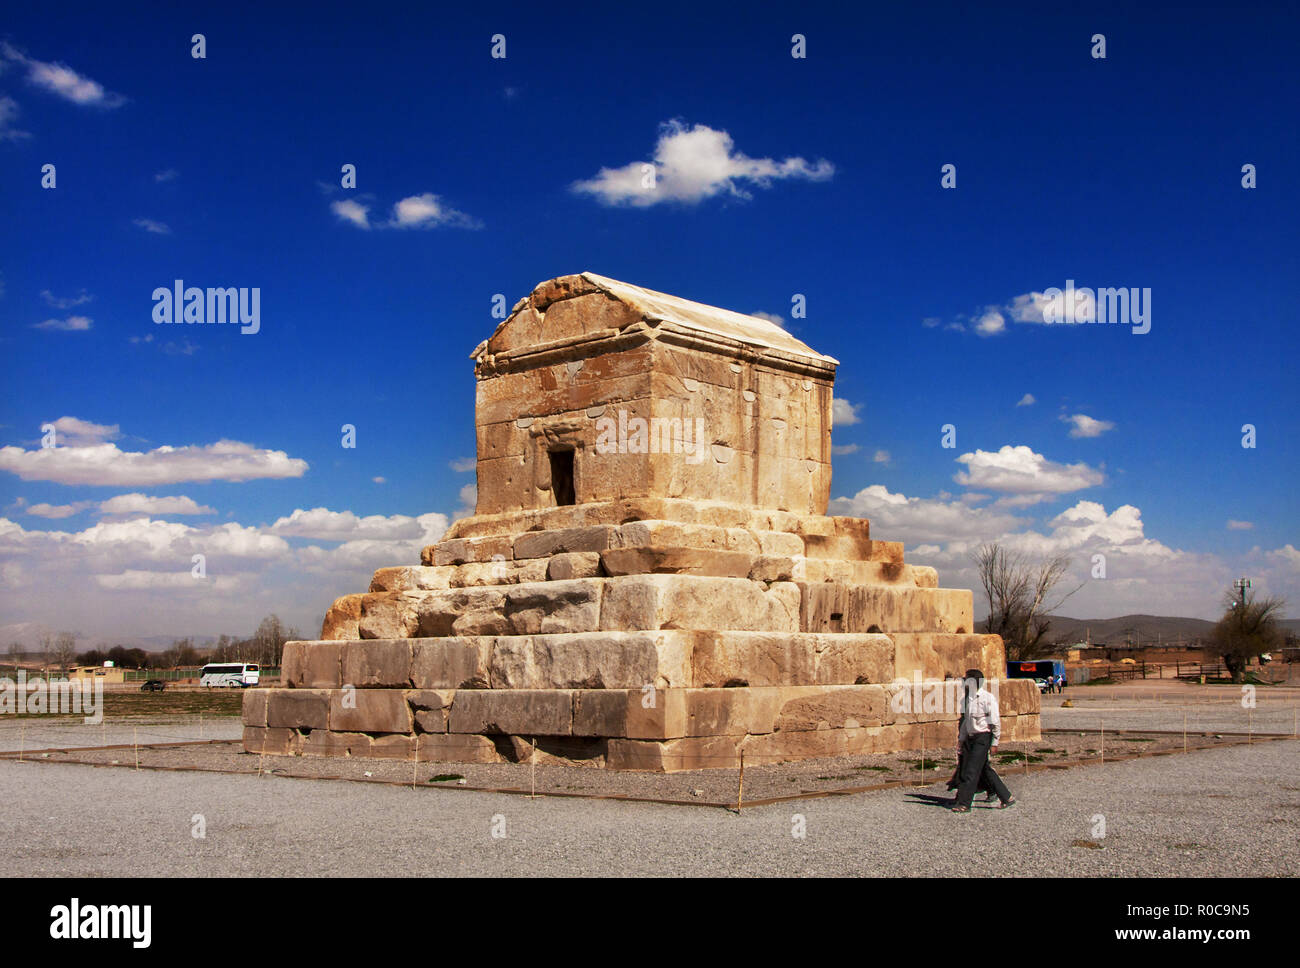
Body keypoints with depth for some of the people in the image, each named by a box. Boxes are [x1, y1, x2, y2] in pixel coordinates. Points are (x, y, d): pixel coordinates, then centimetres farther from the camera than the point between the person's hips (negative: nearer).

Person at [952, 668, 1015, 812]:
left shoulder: (988, 698, -12)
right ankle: (1006, 797, 22)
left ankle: (963, 804, -5)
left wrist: (994, 743, -12)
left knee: (971, 772, -9)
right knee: (985, 771, 12)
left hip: (983, 737, -8)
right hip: (971, 738, 8)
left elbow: (996, 722, -11)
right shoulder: (968, 698, 12)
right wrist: (961, 740, 18)